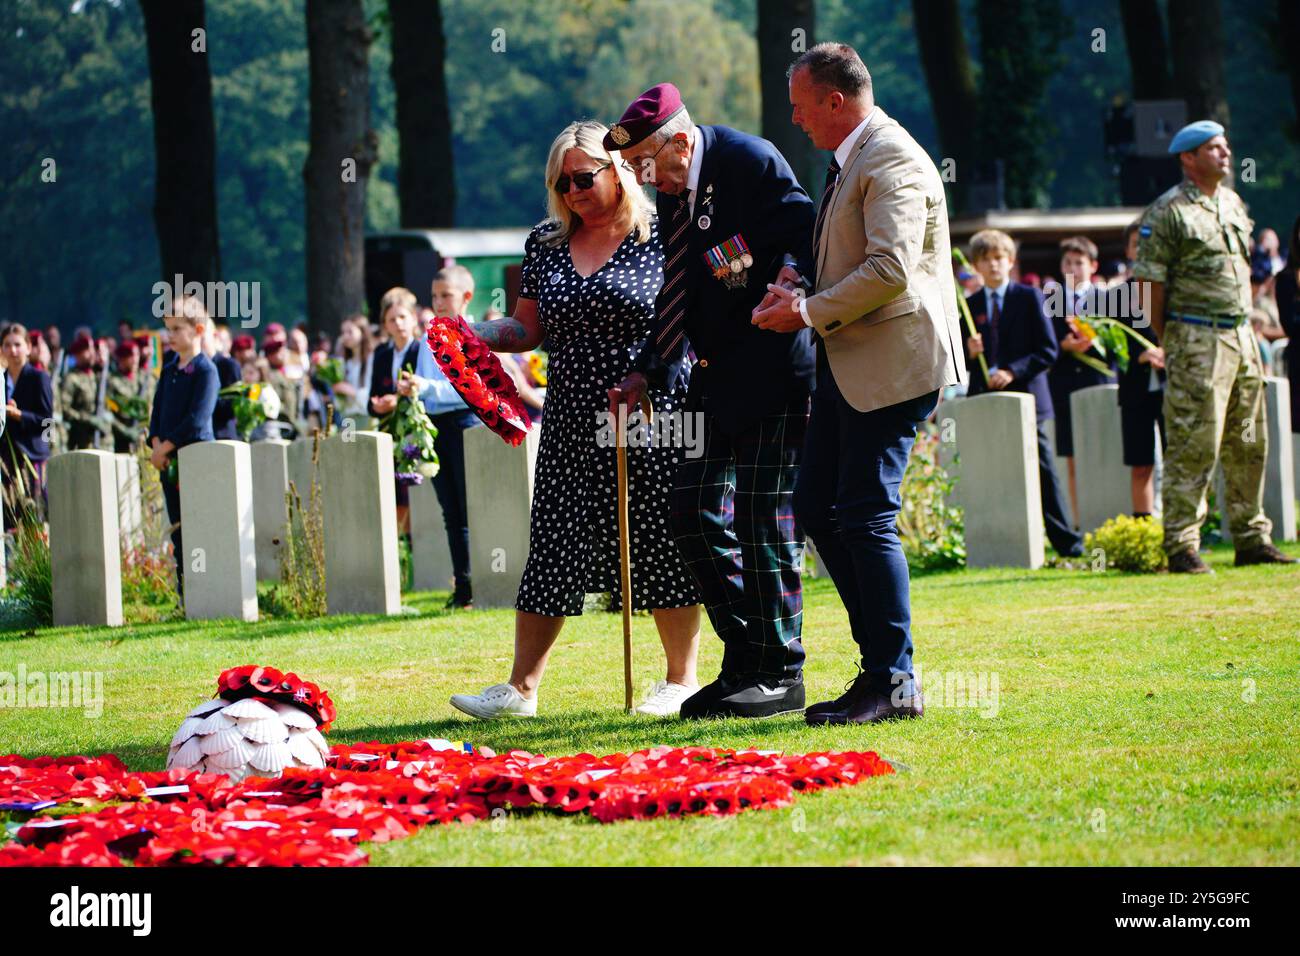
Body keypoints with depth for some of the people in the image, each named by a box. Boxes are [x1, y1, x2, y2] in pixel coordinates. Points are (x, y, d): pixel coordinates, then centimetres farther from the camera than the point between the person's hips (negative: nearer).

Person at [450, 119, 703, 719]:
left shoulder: (660, 237, -4)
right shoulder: (547, 244, 10)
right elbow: (528, 328, 14)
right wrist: (474, 335, -4)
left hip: (653, 421, -4)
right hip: (573, 424, 4)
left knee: (661, 548, 1)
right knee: (552, 552, 4)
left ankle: (682, 681, 14)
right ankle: (521, 688, 8)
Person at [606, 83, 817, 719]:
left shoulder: (750, 162, -12)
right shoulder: (672, 189, 12)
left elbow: (810, 247, -12)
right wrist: (647, 372, 10)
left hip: (772, 373, -9)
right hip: (716, 380, 9)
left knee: (762, 518, -6)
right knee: (695, 513, 6)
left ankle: (781, 674, 3)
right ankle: (744, 661, 15)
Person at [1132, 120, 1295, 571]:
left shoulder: (1233, 204, 15)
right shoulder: (1167, 212, -9)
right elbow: (1151, 285, -9)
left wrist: (1245, 330, 16)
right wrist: (1170, 344, -8)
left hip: (1241, 336, 8)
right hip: (1196, 341, -8)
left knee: (1249, 445, 11)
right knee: (1194, 447, -9)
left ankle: (1251, 539, 19)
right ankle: (1181, 546, -5)